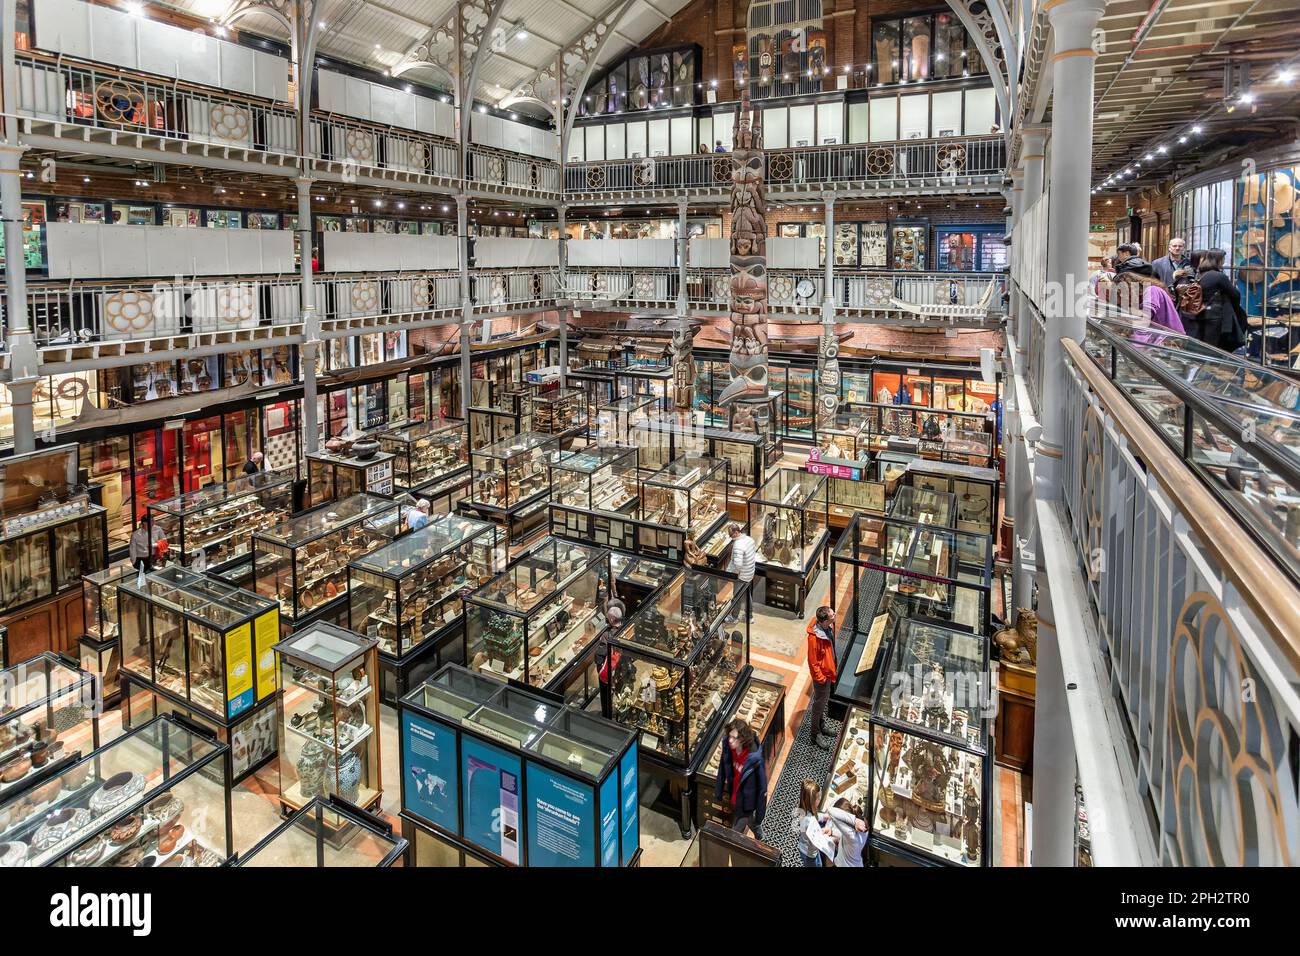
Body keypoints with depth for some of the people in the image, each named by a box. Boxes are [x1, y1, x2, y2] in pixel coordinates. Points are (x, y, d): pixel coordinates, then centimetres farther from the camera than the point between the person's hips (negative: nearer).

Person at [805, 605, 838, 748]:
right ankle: (815, 733, 29)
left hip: (829, 670, 8)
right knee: (819, 703, 10)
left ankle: (822, 724, 46)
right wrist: (820, 678, -16)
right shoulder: (814, 637, -36)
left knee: (825, 700, 26)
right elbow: (813, 661, -24)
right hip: (822, 673, -8)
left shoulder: (829, 625, -11)